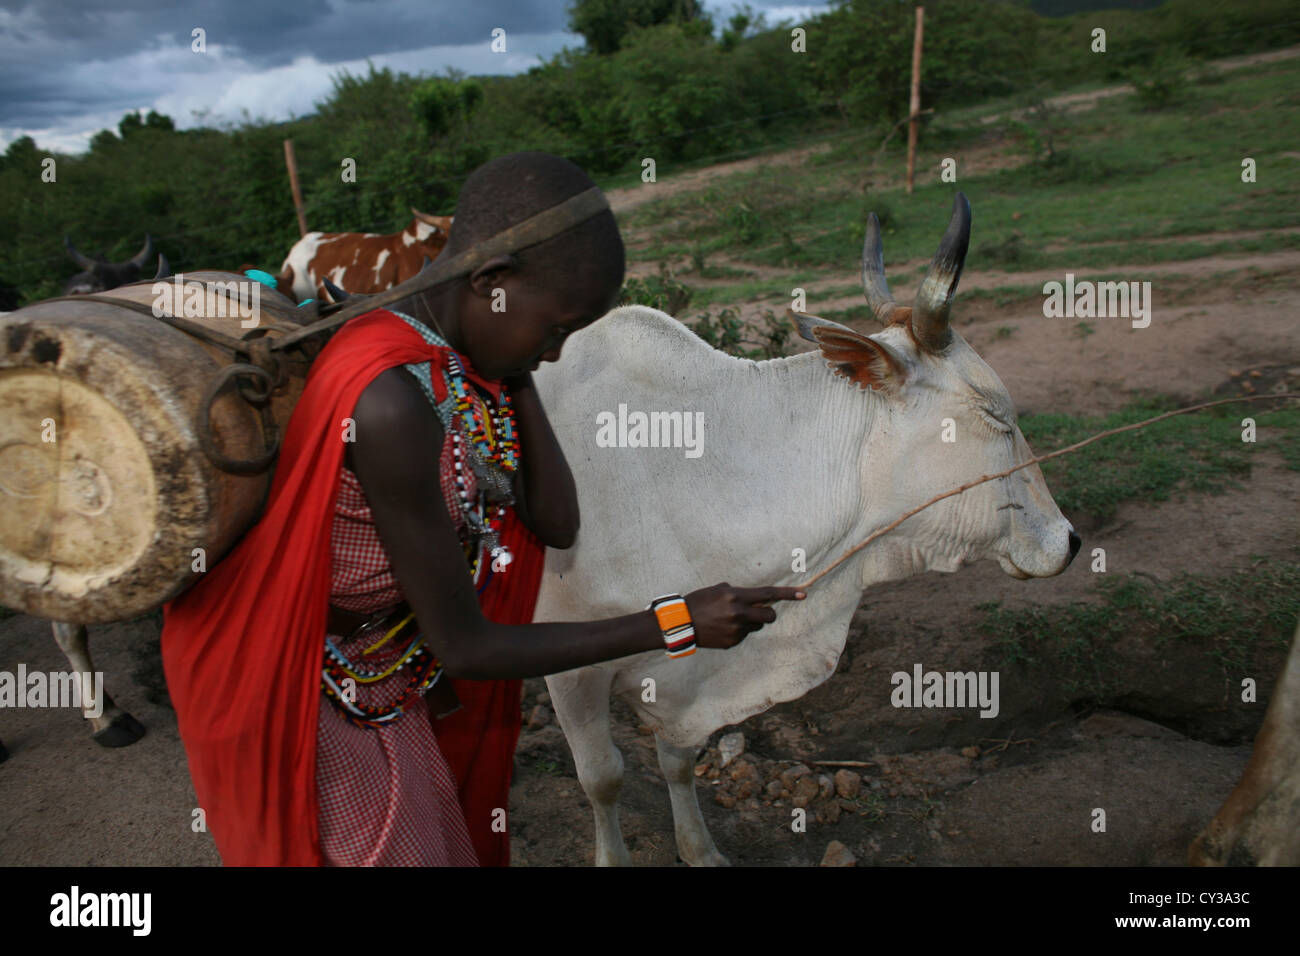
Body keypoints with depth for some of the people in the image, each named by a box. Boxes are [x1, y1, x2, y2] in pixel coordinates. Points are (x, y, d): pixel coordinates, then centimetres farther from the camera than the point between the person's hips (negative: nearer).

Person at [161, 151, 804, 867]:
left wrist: (518, 371, -13)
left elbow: (557, 524, -7)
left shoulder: (460, 348, -7)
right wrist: (674, 626, -23)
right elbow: (464, 646, -26)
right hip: (308, 705, -8)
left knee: (451, 837, 23)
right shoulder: (391, 402, -34)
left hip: (386, 684, 8)